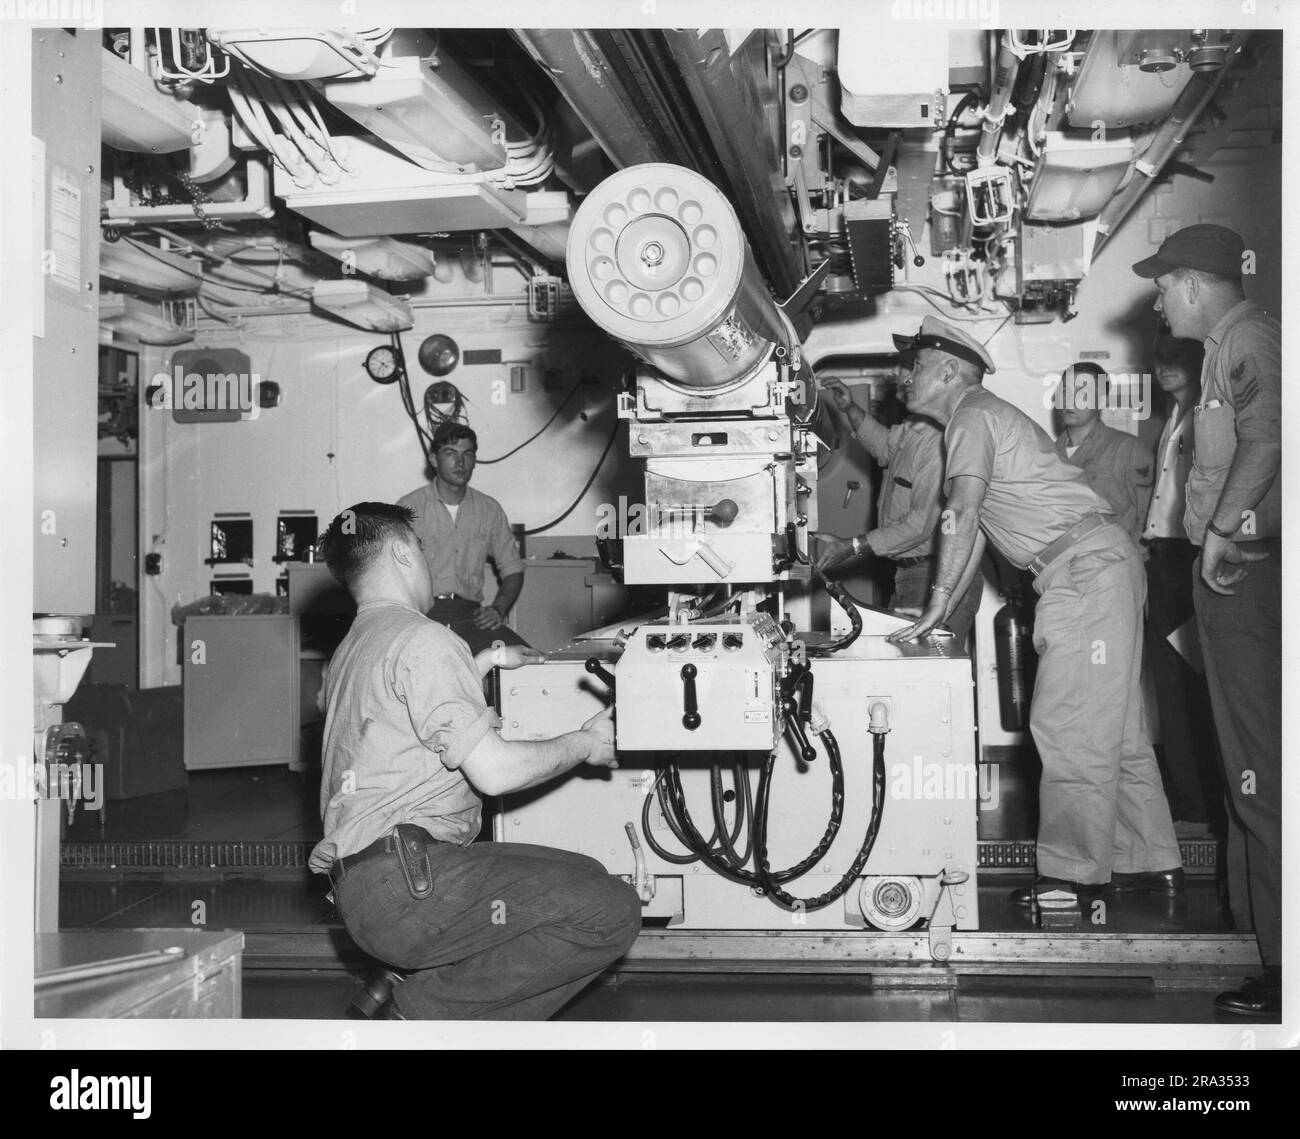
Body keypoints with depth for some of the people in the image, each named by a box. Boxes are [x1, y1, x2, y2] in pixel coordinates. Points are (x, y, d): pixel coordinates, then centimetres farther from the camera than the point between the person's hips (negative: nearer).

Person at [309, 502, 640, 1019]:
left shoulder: (355, 648, 21)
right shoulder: (420, 639, -11)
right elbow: (493, 771, -16)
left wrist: (485, 661, 36)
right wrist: (584, 744, 0)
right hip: (404, 882, -11)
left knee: (586, 878, 16)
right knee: (611, 911, -16)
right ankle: (425, 1011, -7)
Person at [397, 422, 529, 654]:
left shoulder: (489, 509, 15)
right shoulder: (409, 507, 5)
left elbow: (512, 568, 21)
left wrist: (499, 608, 2)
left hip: (470, 614, 4)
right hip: (421, 613, -4)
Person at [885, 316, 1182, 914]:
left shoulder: (973, 415, -7)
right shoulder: (980, 417, 23)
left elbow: (962, 515, -17)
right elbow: (971, 529, 22)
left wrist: (937, 603, -16)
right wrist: (940, 615, 18)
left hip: (1087, 566, -10)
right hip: (1094, 567, 10)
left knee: (1069, 725, -9)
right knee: (1114, 726, 12)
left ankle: (1072, 874, -5)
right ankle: (1150, 864, 17)